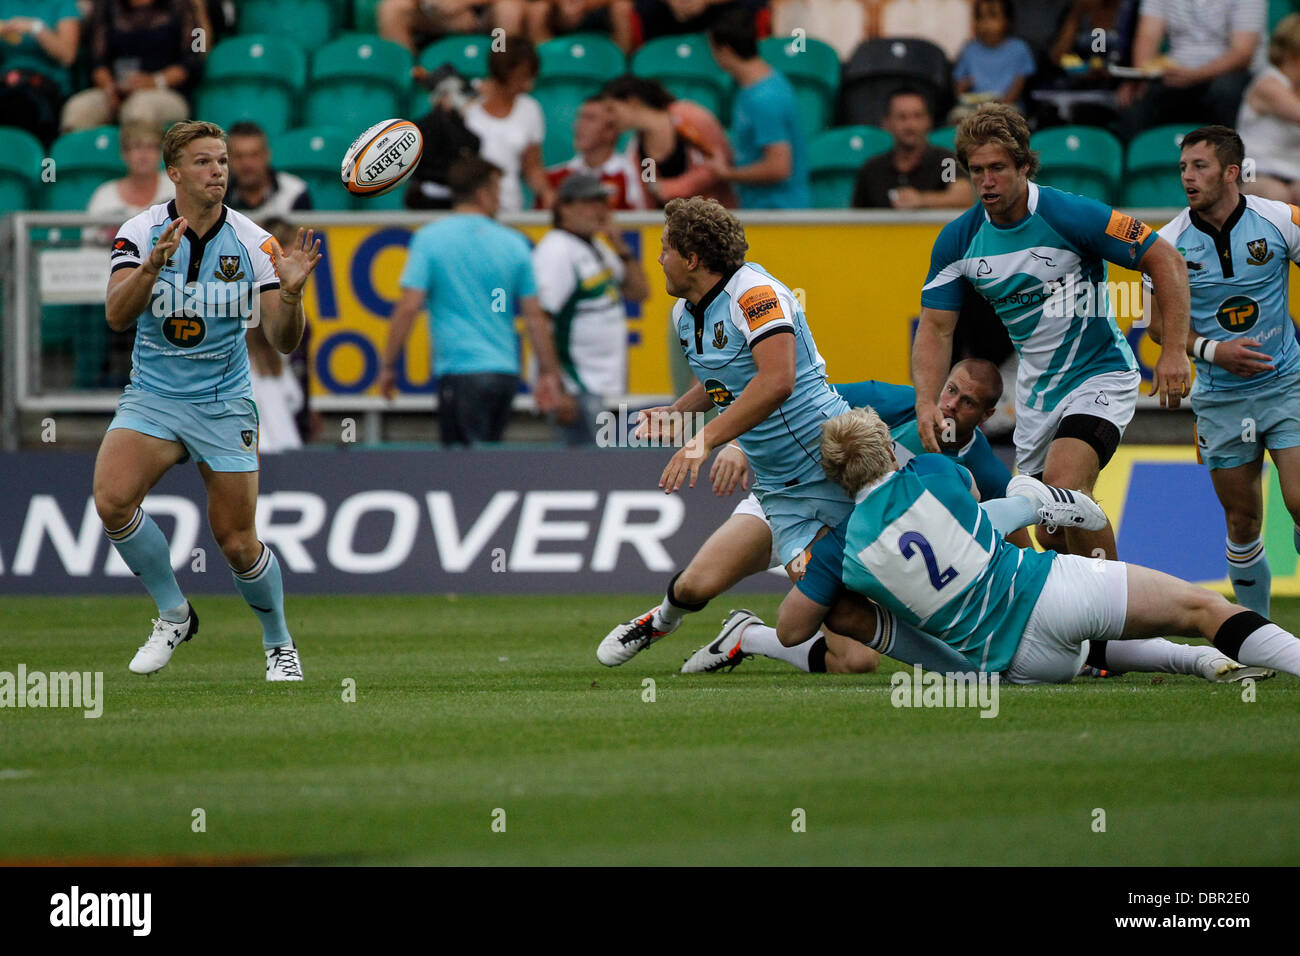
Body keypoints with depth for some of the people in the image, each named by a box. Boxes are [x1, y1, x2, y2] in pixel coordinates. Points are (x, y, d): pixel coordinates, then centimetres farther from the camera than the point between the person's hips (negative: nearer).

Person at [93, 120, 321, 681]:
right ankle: (173, 615, -3)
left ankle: (279, 645, 26)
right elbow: (117, 316, -21)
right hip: (152, 396, 0)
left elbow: (283, 343, -9)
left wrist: (290, 294, -29)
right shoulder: (141, 232, -8)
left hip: (223, 403, 0)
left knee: (238, 545, -2)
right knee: (112, 499, -24)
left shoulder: (252, 244, -8)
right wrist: (154, 264, -38)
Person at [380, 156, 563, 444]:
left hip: (461, 371, -4)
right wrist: (548, 374, 15)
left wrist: (388, 366, -1)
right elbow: (535, 316, 7)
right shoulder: (514, 243, 6)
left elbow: (409, 307, -9)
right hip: (506, 371, 4)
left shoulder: (429, 239, -3)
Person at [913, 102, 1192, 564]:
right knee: (1051, 537, 9)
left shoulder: (1071, 215, -20)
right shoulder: (958, 240, -5)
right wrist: (926, 402, -18)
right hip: (1036, 391, 6)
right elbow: (935, 327, -1)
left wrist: (1174, 351, -22)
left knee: (1065, 487, -29)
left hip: (1100, 375, -6)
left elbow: (1165, 260, -15)